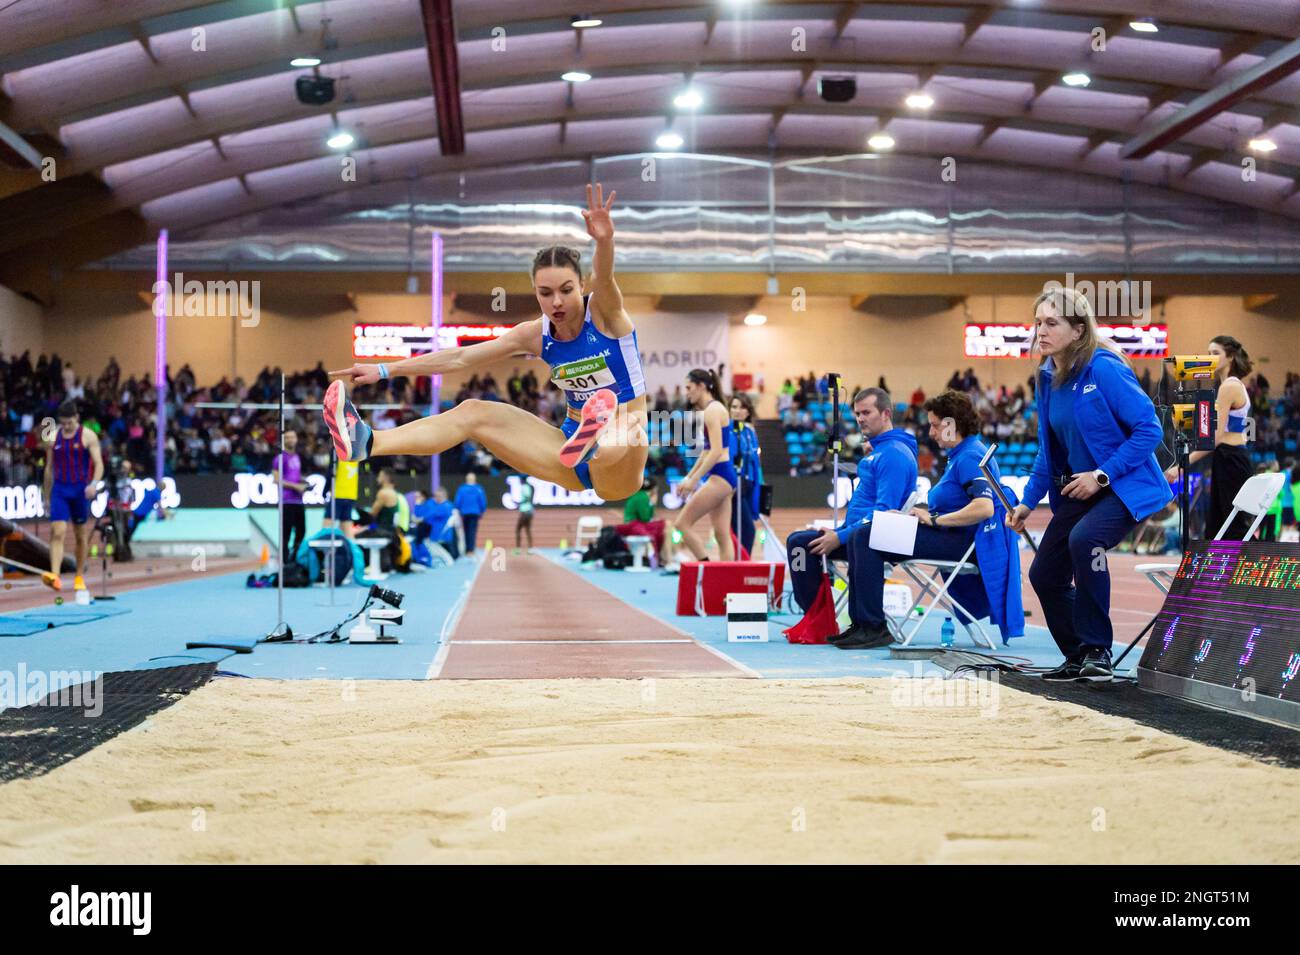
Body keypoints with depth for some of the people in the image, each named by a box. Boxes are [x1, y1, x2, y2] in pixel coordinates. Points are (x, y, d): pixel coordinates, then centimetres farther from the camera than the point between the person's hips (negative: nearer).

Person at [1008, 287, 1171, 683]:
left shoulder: (1105, 369, -20)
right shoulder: (1047, 378, 2)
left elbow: (1149, 430, -19)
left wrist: (1102, 476, -22)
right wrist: (1029, 501, 7)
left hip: (1127, 486, -8)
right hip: (1078, 489, 8)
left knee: (1084, 539, -34)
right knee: (1044, 574, 5)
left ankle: (1098, 650, -19)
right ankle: (1078, 658, 26)